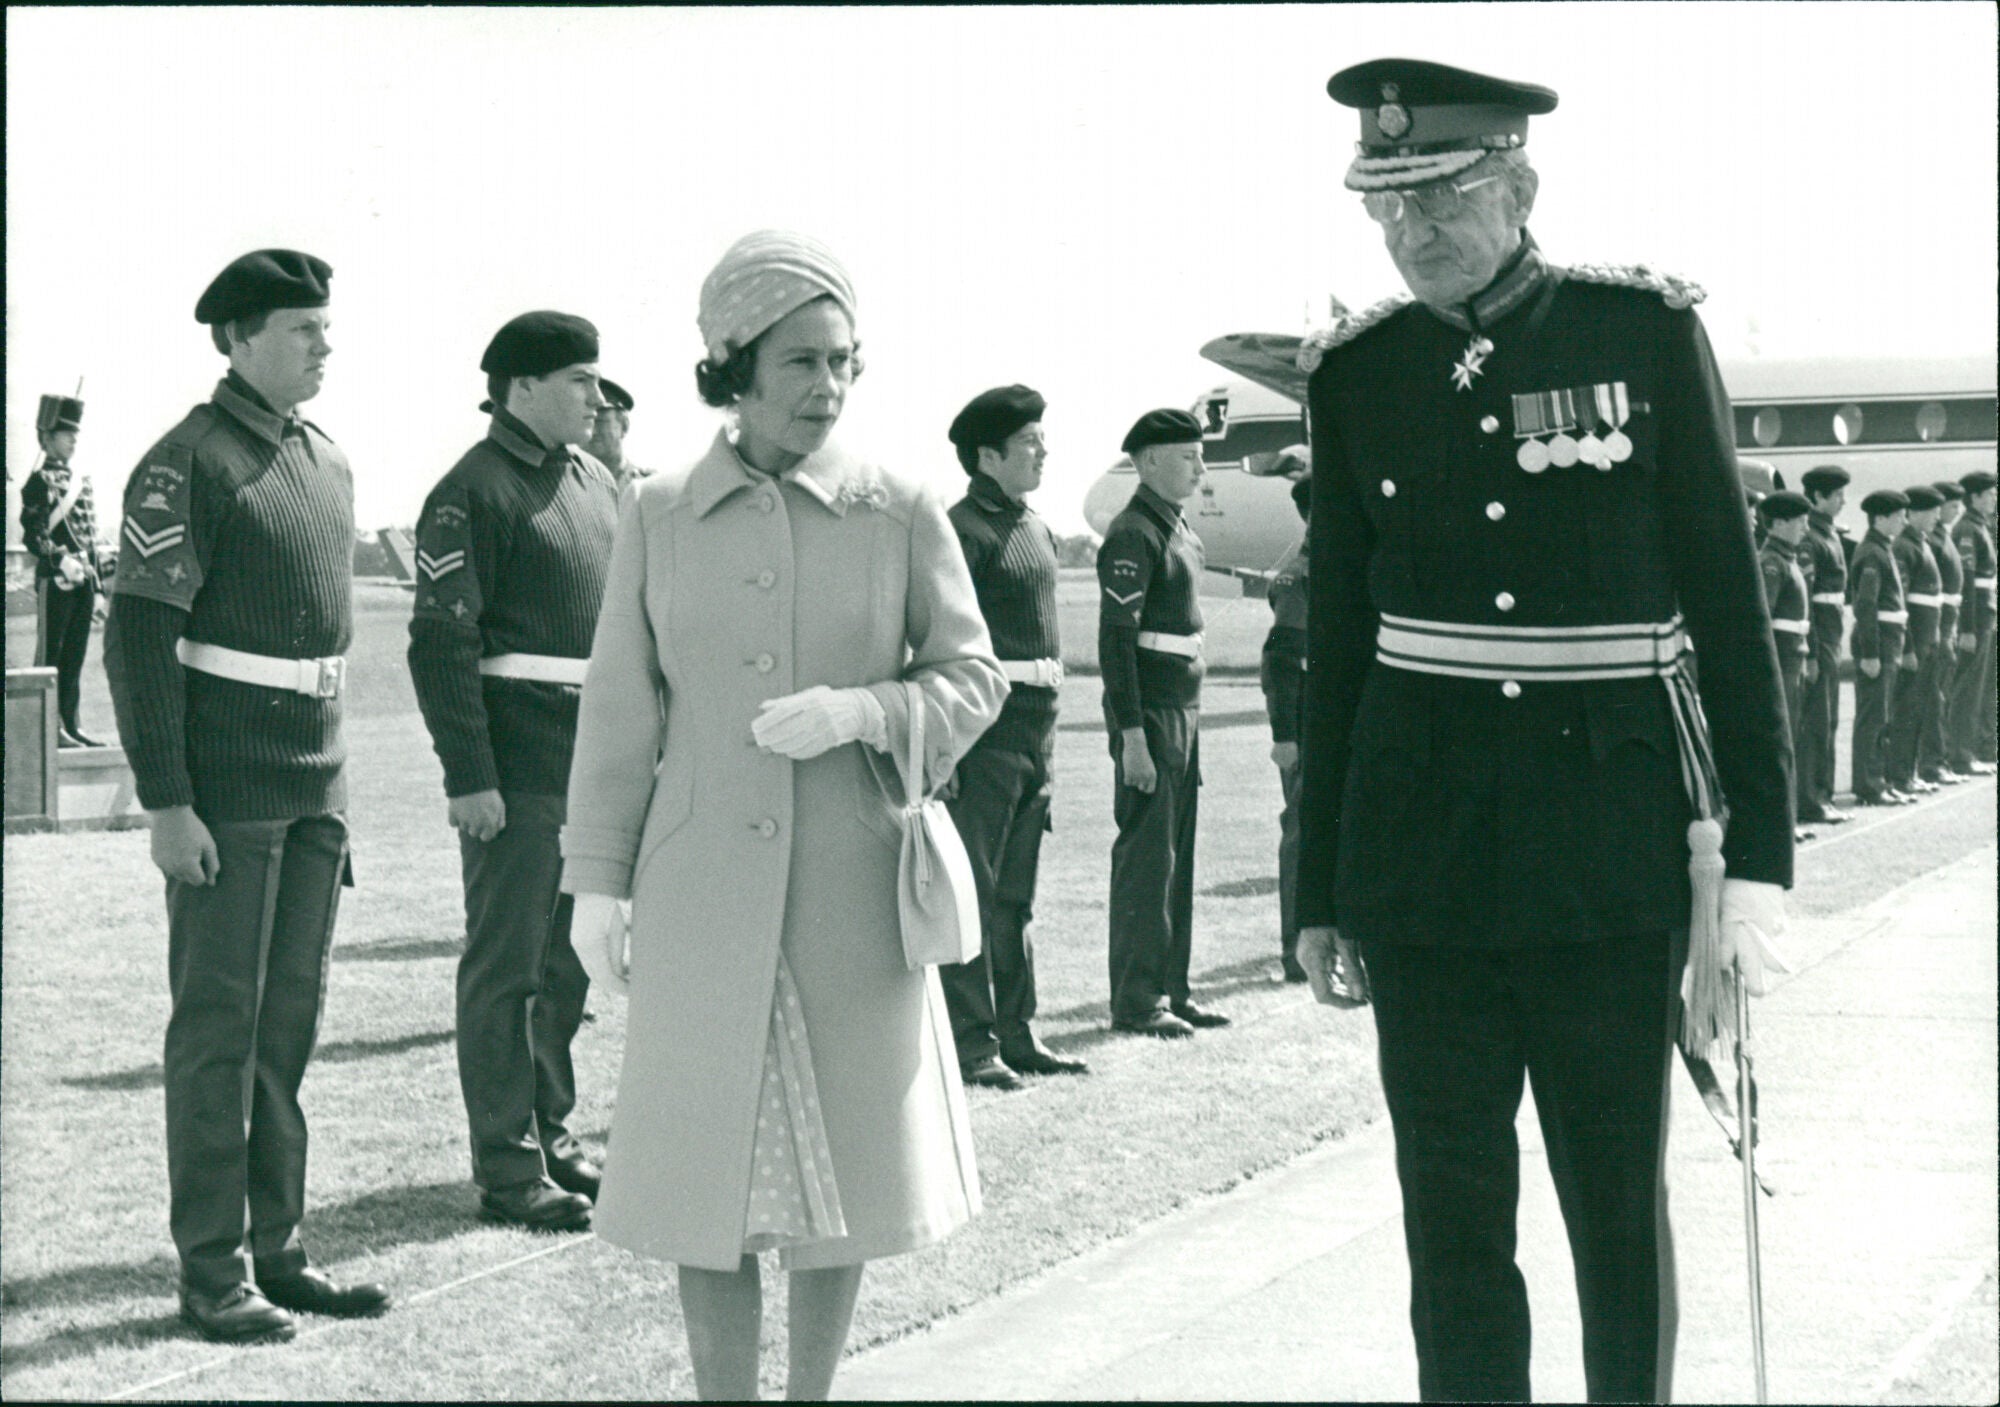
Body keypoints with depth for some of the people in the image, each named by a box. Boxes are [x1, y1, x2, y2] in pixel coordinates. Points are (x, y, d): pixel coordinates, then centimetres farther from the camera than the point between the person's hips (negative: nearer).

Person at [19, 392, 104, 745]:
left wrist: (97, 582, 17)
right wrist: (61, 560, -27)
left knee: (74, 655, 10)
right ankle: (51, 727, -1)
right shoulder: (39, 483, -7)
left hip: (83, 582, 7)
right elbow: (33, 536, -14)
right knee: (50, 654, -3)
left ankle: (72, 725, 15)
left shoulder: (80, 479, 16)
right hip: (55, 580, -7)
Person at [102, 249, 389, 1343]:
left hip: (317, 784, 8)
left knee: (291, 1018, 12)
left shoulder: (326, 462, 13)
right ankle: (212, 1272, 5)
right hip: (227, 792, -8)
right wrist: (166, 804, -19)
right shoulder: (188, 464, -11)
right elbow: (138, 638, -15)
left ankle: (278, 1250, 20)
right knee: (218, 1025, -2)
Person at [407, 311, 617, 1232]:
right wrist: (468, 775, -20)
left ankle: (549, 1130, 27)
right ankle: (507, 1168, 4)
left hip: (593, 762, 8)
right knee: (506, 965, -1)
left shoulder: (596, 484, 15)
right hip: (515, 764, -8)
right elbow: (441, 644, -15)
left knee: (569, 960, 15)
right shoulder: (473, 491, -10)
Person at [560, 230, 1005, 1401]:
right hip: (706, 893, 0)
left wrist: (862, 710, -14)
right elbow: (621, 708, 6)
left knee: (843, 1163, 8)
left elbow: (975, 676, 4)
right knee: (708, 1173, 3)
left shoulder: (901, 513, 0)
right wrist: (598, 877, 5)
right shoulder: (658, 515, 3)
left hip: (854, 886, 0)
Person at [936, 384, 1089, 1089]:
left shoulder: (1036, 530, 17)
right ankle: (971, 1044, 0)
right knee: (971, 892, -4)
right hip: (984, 729, -9)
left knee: (1015, 895, 14)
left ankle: (1015, 1032, 20)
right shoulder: (962, 530, -10)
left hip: (1035, 731, 9)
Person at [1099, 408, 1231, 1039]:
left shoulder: (1179, 530, 17)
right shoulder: (1133, 535, -13)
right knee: (1146, 856, -5)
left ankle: (1171, 988, 19)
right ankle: (1135, 1000, 1)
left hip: (1184, 708, 9)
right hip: (1150, 710, -9)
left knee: (1177, 854, 12)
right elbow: (1115, 639, -18)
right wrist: (1132, 737, -22)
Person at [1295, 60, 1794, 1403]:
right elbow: (1340, 638, 9)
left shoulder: (1645, 329, -3)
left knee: (1619, 1202, 6)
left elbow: (1730, 594, -2)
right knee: (1451, 1210, 7)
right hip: (1426, 845, 2)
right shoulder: (1358, 371, 4)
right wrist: (1323, 892, 10)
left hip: (1611, 841, -2)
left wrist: (1759, 851, -6)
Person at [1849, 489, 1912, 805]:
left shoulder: (1883, 550, 16)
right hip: (1878, 641, -10)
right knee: (1872, 717, -5)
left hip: (1890, 641, 10)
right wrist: (1870, 654, -23)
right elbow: (1865, 606, -20)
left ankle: (1879, 782, 20)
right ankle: (1868, 788, -1)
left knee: (1884, 717, 14)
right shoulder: (1871, 554, -15)